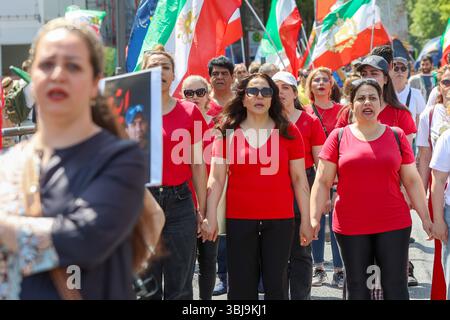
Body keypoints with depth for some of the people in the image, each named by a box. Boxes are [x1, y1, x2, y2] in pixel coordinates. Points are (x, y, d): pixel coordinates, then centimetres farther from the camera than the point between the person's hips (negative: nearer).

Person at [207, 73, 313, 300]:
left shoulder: (288, 132, 4)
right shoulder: (227, 131, 3)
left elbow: (299, 179, 6)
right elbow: (216, 178, 1)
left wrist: (306, 220, 3)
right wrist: (210, 217, -7)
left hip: (280, 220, 0)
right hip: (239, 219, 0)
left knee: (276, 285, 4)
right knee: (242, 287, 4)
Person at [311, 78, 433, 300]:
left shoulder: (396, 136, 6)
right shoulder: (338, 137, 3)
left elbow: (412, 181, 8)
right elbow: (322, 182, 2)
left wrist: (425, 218, 4)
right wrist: (314, 218, -6)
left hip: (394, 224, 0)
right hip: (350, 227, 0)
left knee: (396, 287, 0)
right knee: (357, 288, 9)